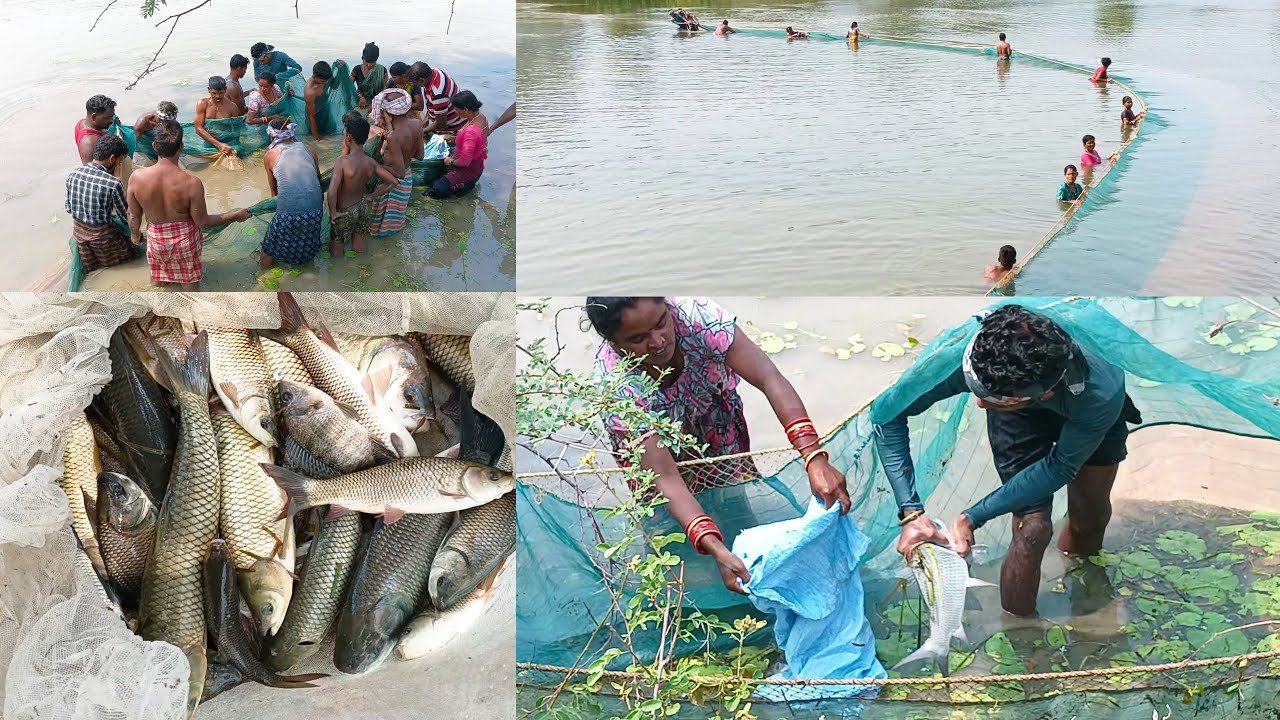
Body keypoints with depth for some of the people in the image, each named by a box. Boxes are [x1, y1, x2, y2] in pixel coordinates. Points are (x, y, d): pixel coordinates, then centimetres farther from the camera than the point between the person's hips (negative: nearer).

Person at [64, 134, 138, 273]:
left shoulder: (73, 174, -8)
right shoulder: (113, 184, -25)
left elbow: (69, 209, 3)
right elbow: (126, 217, -12)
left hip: (79, 232, 7)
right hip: (102, 234, -7)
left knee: (90, 267, 27)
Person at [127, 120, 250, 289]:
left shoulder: (137, 177, -25)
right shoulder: (191, 183, -32)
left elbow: (134, 216, -9)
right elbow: (202, 222, -18)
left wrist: (134, 233, 14)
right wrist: (236, 215, -5)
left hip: (156, 238, 1)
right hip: (185, 238, -1)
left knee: (157, 277, 28)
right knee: (188, 277, 26)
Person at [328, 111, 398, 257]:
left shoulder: (342, 161, -31)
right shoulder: (371, 163, -14)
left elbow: (332, 192, -40)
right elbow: (393, 181, -7)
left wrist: (333, 213, -23)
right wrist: (371, 197, 2)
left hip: (344, 212, -6)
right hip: (362, 207, 6)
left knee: (336, 252, 17)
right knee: (359, 249, 25)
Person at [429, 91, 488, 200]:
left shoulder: (471, 131, -36)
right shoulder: (481, 116, -8)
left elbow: (465, 161, -31)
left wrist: (452, 162, -11)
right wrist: (454, 138, 8)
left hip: (468, 170, -9)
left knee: (437, 190, -11)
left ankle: (468, 185, 6)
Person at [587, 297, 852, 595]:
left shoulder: (696, 315, -39)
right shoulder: (615, 385, -40)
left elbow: (770, 379, -41)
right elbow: (666, 478, -41)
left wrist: (815, 459, -52)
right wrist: (717, 551, -52)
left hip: (716, 422, 2)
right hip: (649, 445, -2)